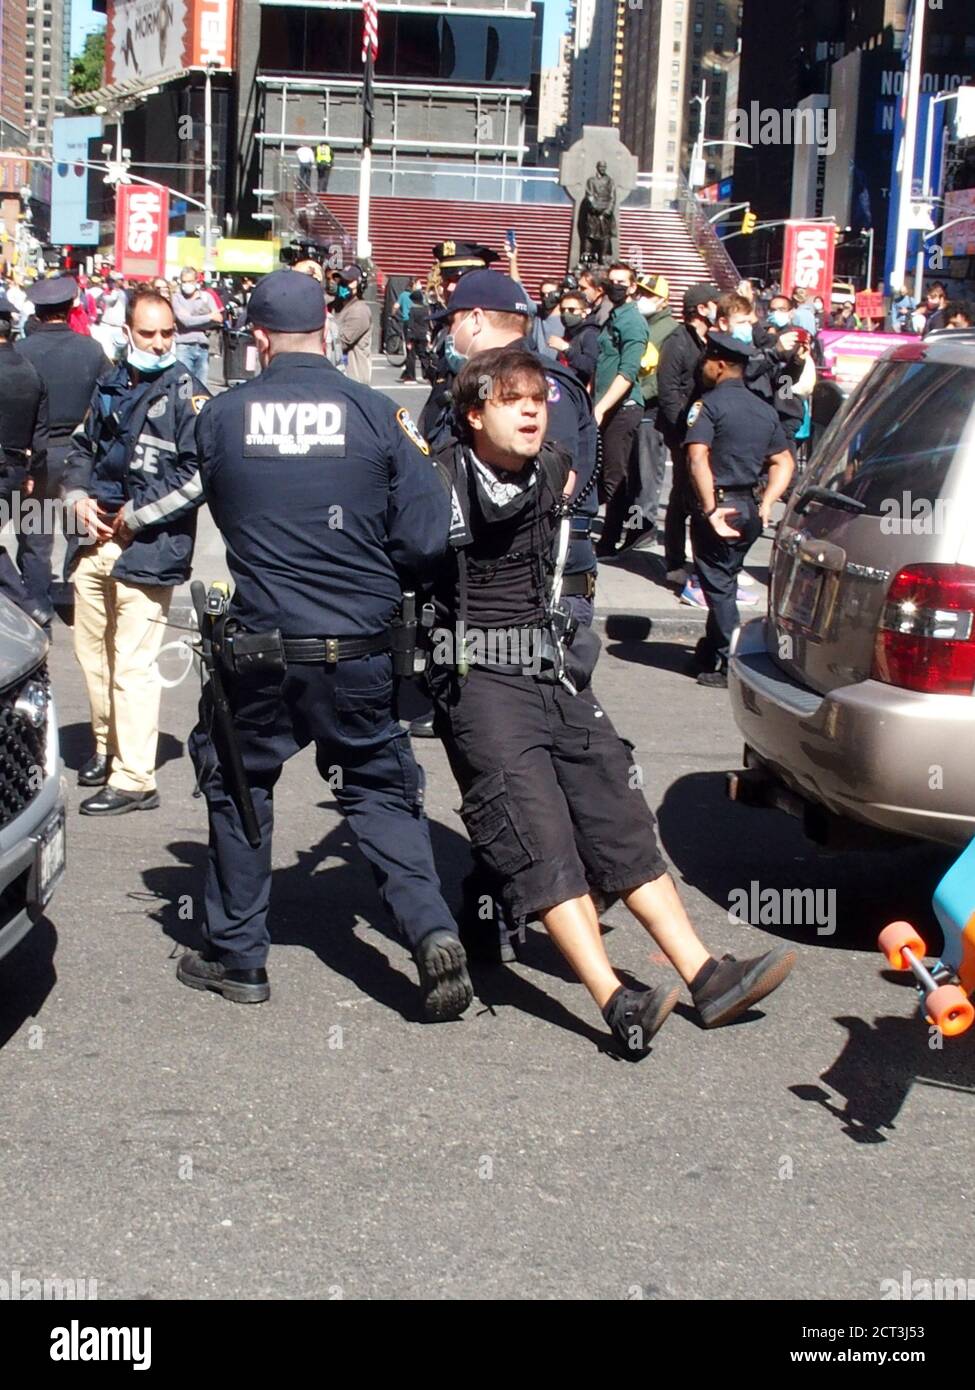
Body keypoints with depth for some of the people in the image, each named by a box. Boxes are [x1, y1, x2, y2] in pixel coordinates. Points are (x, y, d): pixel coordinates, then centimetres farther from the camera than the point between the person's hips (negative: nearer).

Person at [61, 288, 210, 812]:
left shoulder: (186, 394, -7)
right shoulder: (111, 387, 14)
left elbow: (198, 474, -15)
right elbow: (83, 448, 25)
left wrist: (136, 515, -13)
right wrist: (78, 497, 5)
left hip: (147, 548, -7)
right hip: (95, 538, 7)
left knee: (132, 664, -8)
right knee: (92, 651, 15)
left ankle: (134, 779, -4)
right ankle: (107, 746, 34)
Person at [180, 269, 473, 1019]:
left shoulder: (222, 416, -3)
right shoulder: (378, 415, -5)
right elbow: (425, 540, -6)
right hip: (360, 647, 0)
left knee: (237, 784, 19)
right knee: (379, 791, 15)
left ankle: (237, 954, 25)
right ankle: (432, 929, -3)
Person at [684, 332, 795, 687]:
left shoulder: (709, 404, -10)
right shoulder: (765, 410, 12)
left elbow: (698, 458, -22)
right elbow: (784, 463, 14)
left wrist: (710, 508, -24)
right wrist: (766, 504, 8)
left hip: (718, 509, -7)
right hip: (748, 510, 7)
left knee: (718, 585, 1)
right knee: (725, 581, 19)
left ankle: (730, 665, 1)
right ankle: (710, 654, 29)